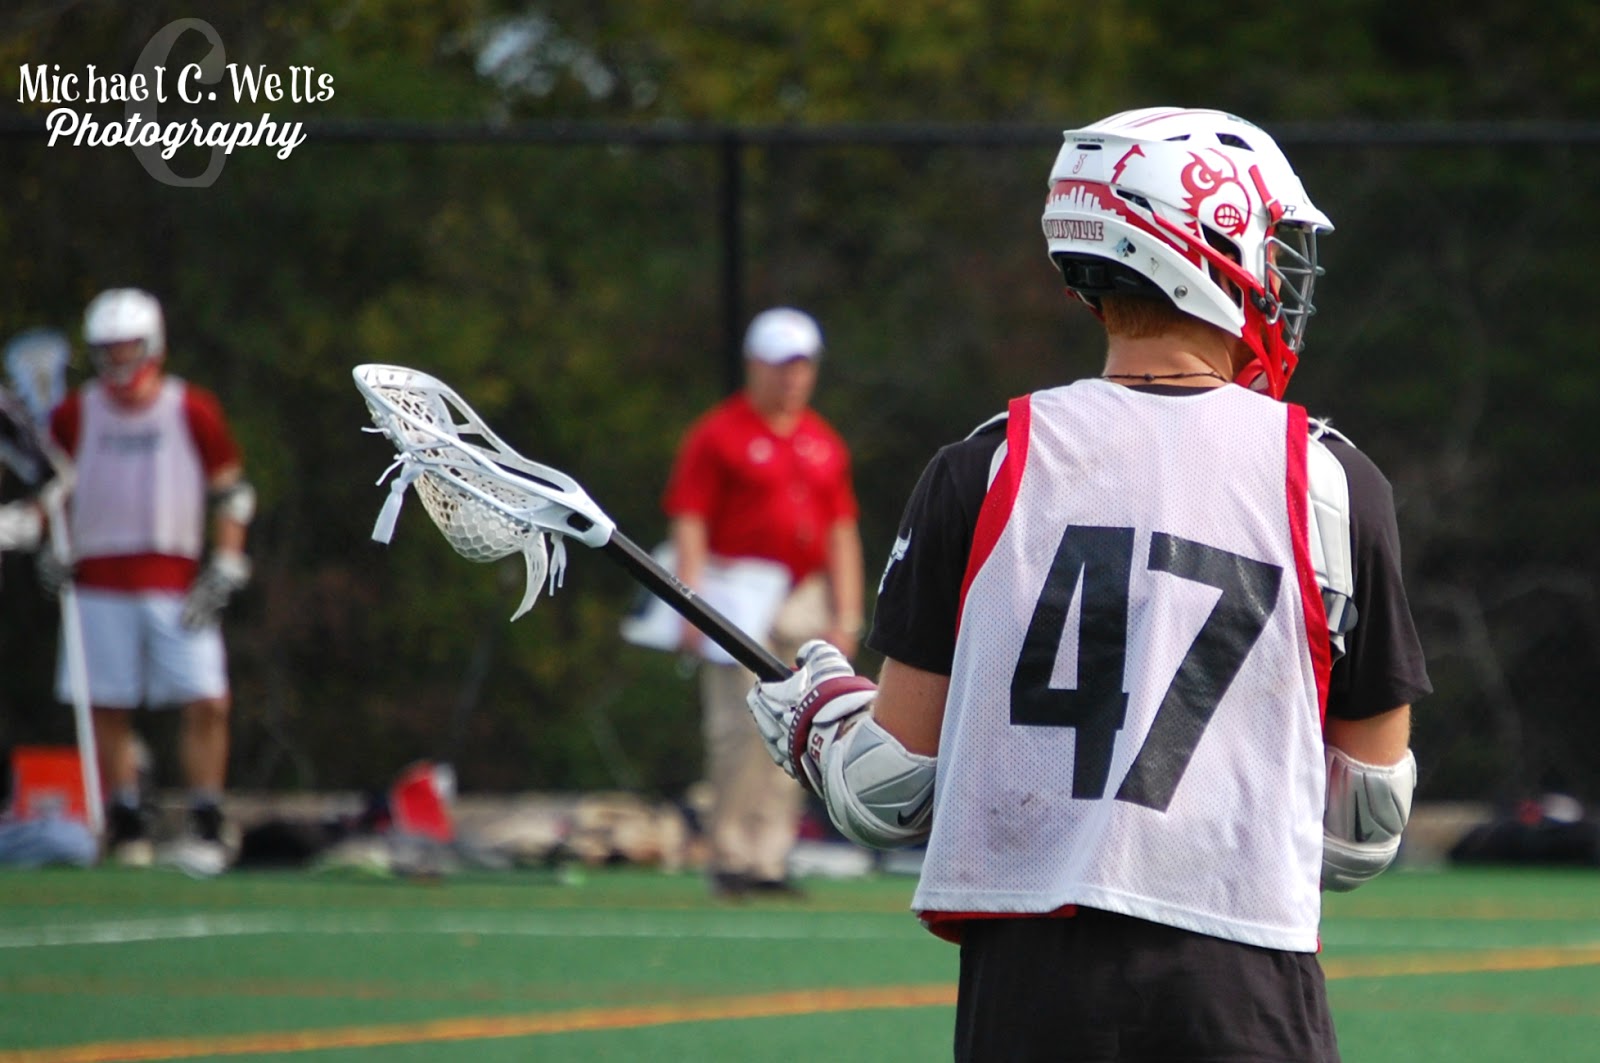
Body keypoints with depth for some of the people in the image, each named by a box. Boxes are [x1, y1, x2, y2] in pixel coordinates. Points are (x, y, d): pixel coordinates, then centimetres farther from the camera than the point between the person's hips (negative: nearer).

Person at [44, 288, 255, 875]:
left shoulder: (193, 412, 0)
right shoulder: (75, 415, 5)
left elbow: (231, 491, 6)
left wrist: (223, 570, -1)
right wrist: (54, 551, 5)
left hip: (176, 581, -2)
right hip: (100, 580, 2)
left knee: (207, 703, -10)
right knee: (108, 710, 3)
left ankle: (206, 827, -2)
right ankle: (127, 830, 12)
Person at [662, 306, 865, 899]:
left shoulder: (824, 444, 16)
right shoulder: (717, 434, -1)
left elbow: (843, 532, 17)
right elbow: (688, 523, -6)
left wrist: (846, 616, 9)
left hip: (805, 599, 5)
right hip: (739, 598, -5)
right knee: (739, 727, -10)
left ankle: (771, 860, 6)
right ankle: (728, 857, -4)